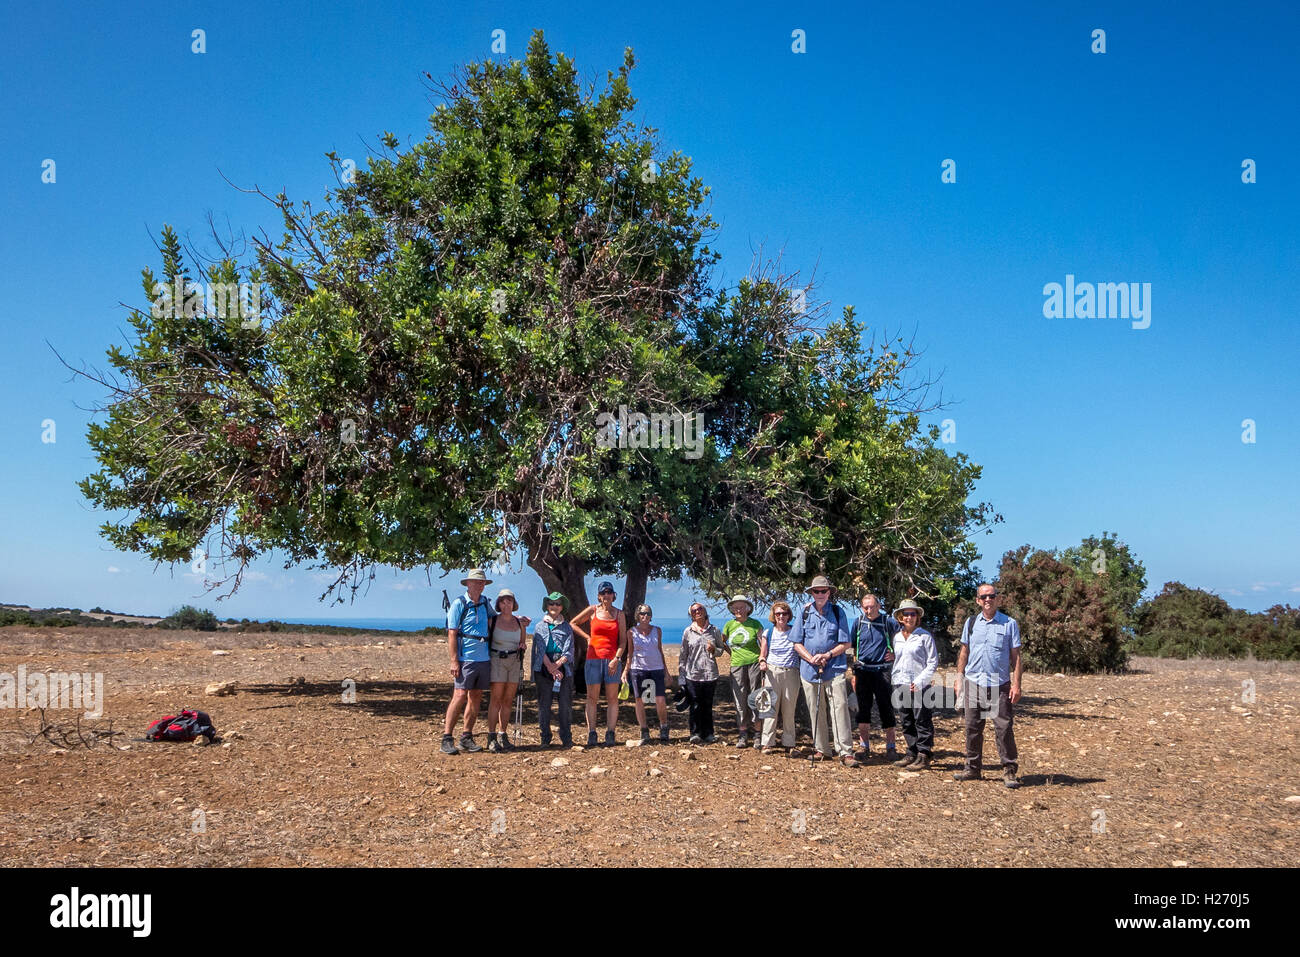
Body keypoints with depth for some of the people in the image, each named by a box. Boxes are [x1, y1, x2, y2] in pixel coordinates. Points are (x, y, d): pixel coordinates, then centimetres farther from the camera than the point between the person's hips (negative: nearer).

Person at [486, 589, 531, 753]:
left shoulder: (520, 622, 9)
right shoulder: (492, 620, -2)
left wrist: (523, 646, 1)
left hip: (515, 661, 4)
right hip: (497, 660, -4)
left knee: (508, 700, 5)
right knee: (496, 699, -7)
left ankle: (503, 736, 11)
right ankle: (491, 738, -5)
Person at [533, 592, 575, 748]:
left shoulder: (566, 627, 11)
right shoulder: (540, 626, 10)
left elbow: (569, 651, 2)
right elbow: (540, 649, 0)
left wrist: (556, 664, -12)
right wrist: (550, 667, -11)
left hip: (564, 668, 0)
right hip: (544, 669, 0)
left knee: (566, 704, -1)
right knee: (544, 704, 0)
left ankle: (567, 738, 7)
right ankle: (545, 738, 8)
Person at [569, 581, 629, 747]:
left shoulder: (619, 614, 7)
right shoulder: (592, 610, 6)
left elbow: (623, 640, 5)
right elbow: (573, 623, 16)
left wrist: (617, 659, -7)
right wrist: (587, 637, 7)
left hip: (613, 660, 0)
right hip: (593, 658, 0)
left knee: (612, 698, 0)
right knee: (592, 697, 0)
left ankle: (610, 734, 2)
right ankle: (591, 733, 2)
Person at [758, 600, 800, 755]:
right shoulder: (768, 633, 7)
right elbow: (762, 654, 8)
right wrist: (762, 662, -10)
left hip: (791, 674, 0)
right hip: (773, 672, 0)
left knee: (789, 709, 3)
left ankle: (789, 743, 12)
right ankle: (768, 743, 0)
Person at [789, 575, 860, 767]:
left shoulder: (838, 612, 2)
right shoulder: (804, 613, 7)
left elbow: (846, 643, 0)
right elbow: (797, 643, 7)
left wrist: (827, 655, -13)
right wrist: (811, 659, -9)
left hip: (834, 670, -2)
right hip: (809, 670, 2)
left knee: (840, 708, -10)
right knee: (815, 712, 8)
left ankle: (846, 752, -10)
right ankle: (820, 749, 19)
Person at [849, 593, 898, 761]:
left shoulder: (887, 622, -3)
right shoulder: (858, 623, 4)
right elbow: (854, 649, 10)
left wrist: (895, 654, -4)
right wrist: (853, 672, 7)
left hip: (882, 670, -2)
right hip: (863, 670, 2)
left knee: (886, 709, 0)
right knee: (863, 709, 5)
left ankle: (890, 747, 8)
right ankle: (864, 746, 14)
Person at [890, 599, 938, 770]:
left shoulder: (925, 636, -4)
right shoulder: (897, 637, 13)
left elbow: (933, 663, -5)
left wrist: (919, 681, -13)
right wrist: (895, 681, 12)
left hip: (919, 685, -6)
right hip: (901, 685, 6)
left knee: (922, 722, -3)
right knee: (907, 723, 10)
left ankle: (923, 756, 2)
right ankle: (912, 753, 18)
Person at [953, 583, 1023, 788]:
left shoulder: (1010, 623, 2)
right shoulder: (971, 622, 10)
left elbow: (1015, 655, 1)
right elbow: (964, 651, 16)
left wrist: (1016, 684, -6)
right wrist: (959, 676, 10)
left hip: (1000, 685, -3)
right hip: (974, 683, 3)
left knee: (1003, 728, -5)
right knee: (972, 727, 7)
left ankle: (1009, 771, 3)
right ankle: (973, 768, 16)